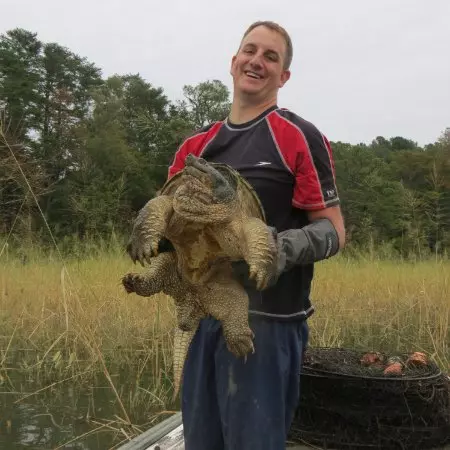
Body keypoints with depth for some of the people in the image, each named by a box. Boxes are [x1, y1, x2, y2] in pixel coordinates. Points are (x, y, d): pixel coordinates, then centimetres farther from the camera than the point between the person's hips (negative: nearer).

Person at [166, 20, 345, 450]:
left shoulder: (301, 138, -4)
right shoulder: (196, 145, 12)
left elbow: (333, 230, -6)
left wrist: (289, 246, -26)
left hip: (267, 321, -5)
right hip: (204, 317, 6)